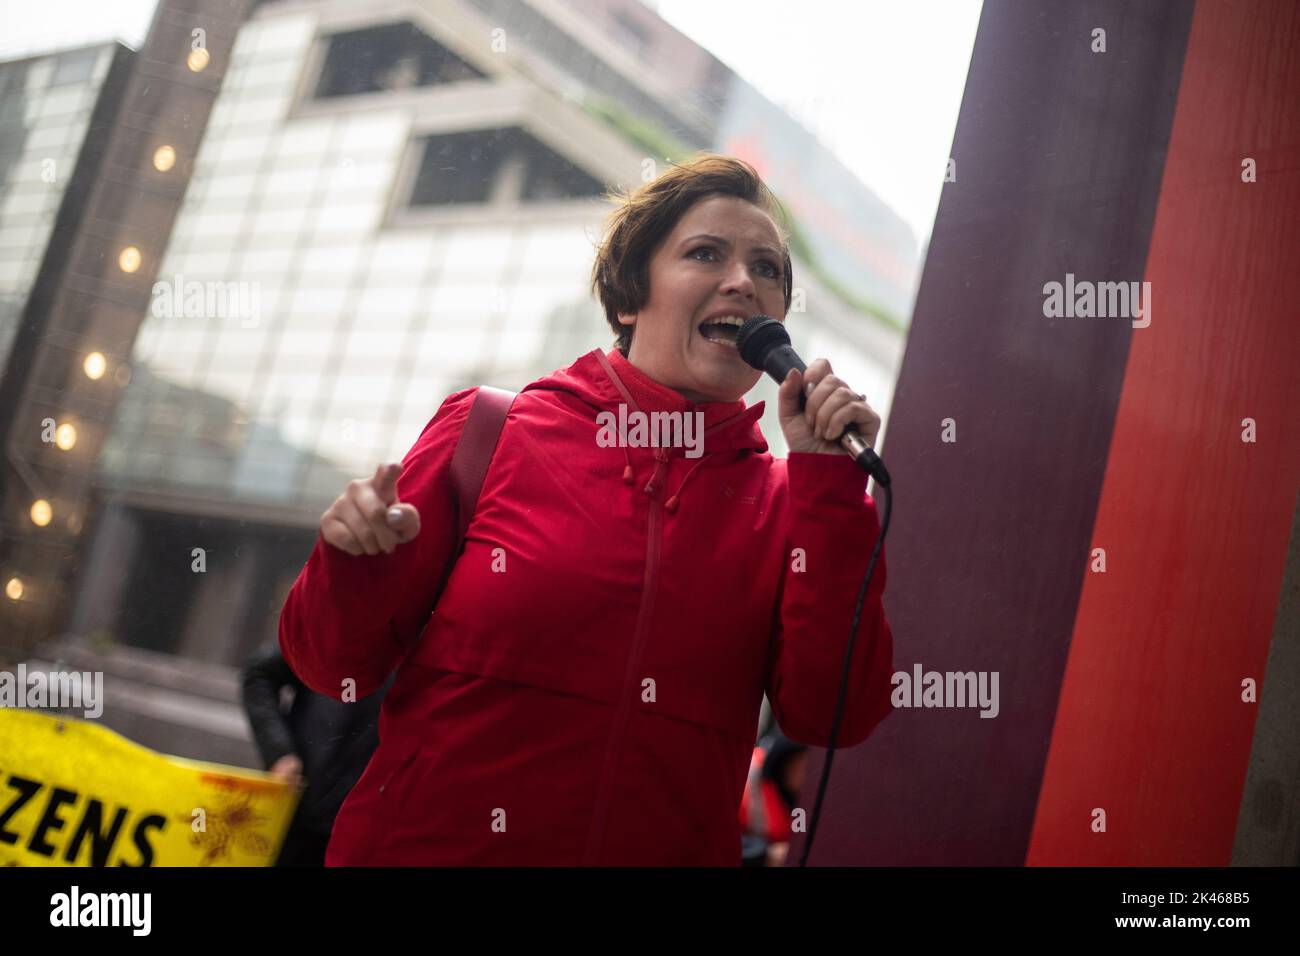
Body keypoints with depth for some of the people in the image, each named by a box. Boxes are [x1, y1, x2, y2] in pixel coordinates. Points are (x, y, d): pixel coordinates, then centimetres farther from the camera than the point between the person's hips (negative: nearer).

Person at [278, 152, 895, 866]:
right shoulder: (490, 431, -5)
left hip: (671, 849, 2)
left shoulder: (787, 500, 1)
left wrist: (828, 479, -12)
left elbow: (832, 715, -11)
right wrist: (356, 564, -21)